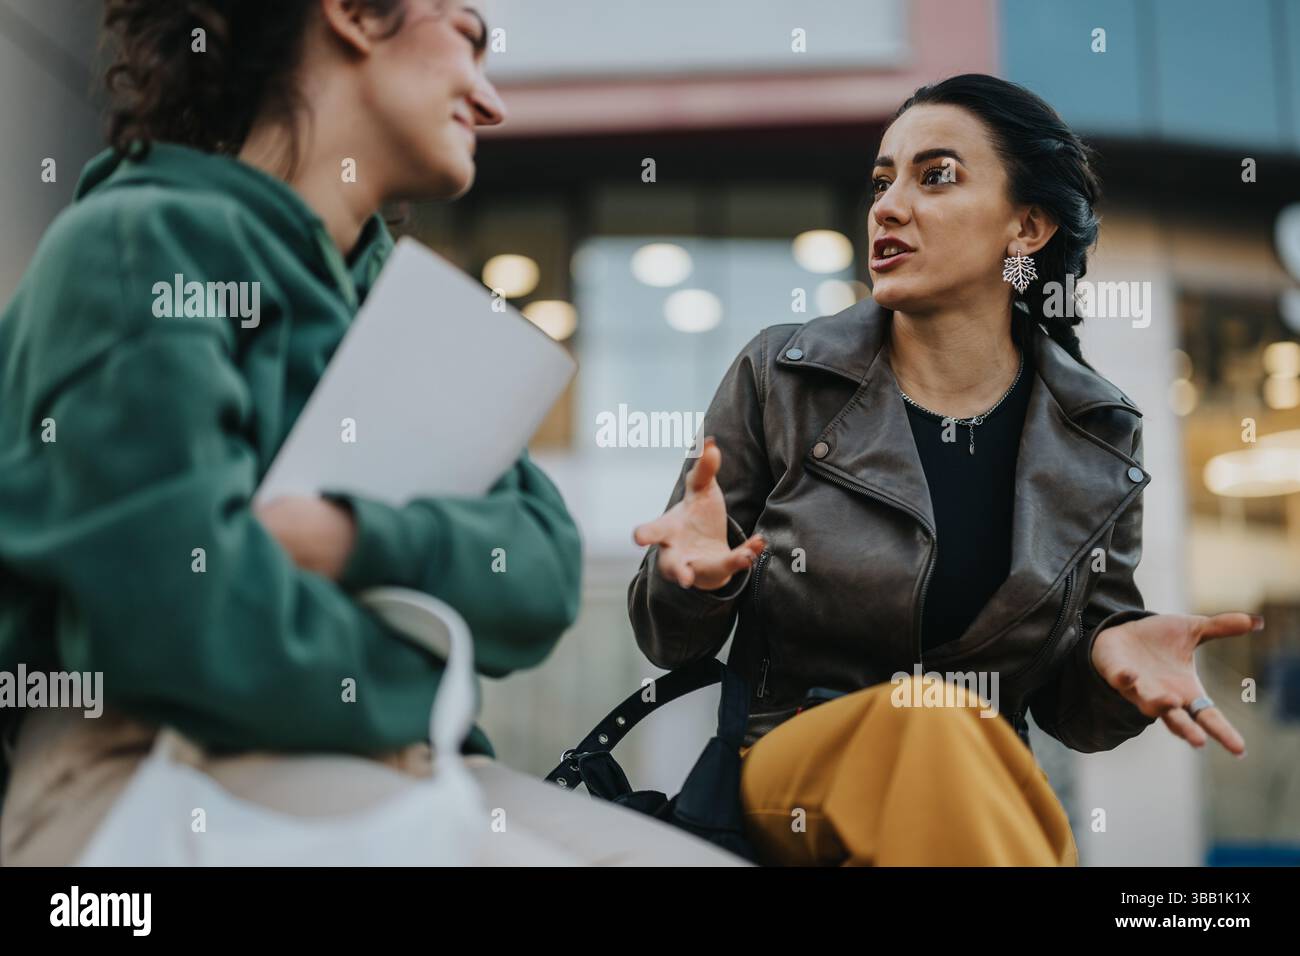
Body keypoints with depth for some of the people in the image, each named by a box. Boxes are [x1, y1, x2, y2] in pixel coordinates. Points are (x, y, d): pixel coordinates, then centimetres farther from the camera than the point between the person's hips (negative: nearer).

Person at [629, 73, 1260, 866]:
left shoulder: (1098, 438, 2)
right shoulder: (779, 378, -2)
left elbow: (1069, 708, 9)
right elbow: (670, 641, 4)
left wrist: (1112, 650, -13)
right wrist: (697, 578, -19)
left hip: (985, 799, 2)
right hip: (783, 769, -1)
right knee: (928, 720, -34)